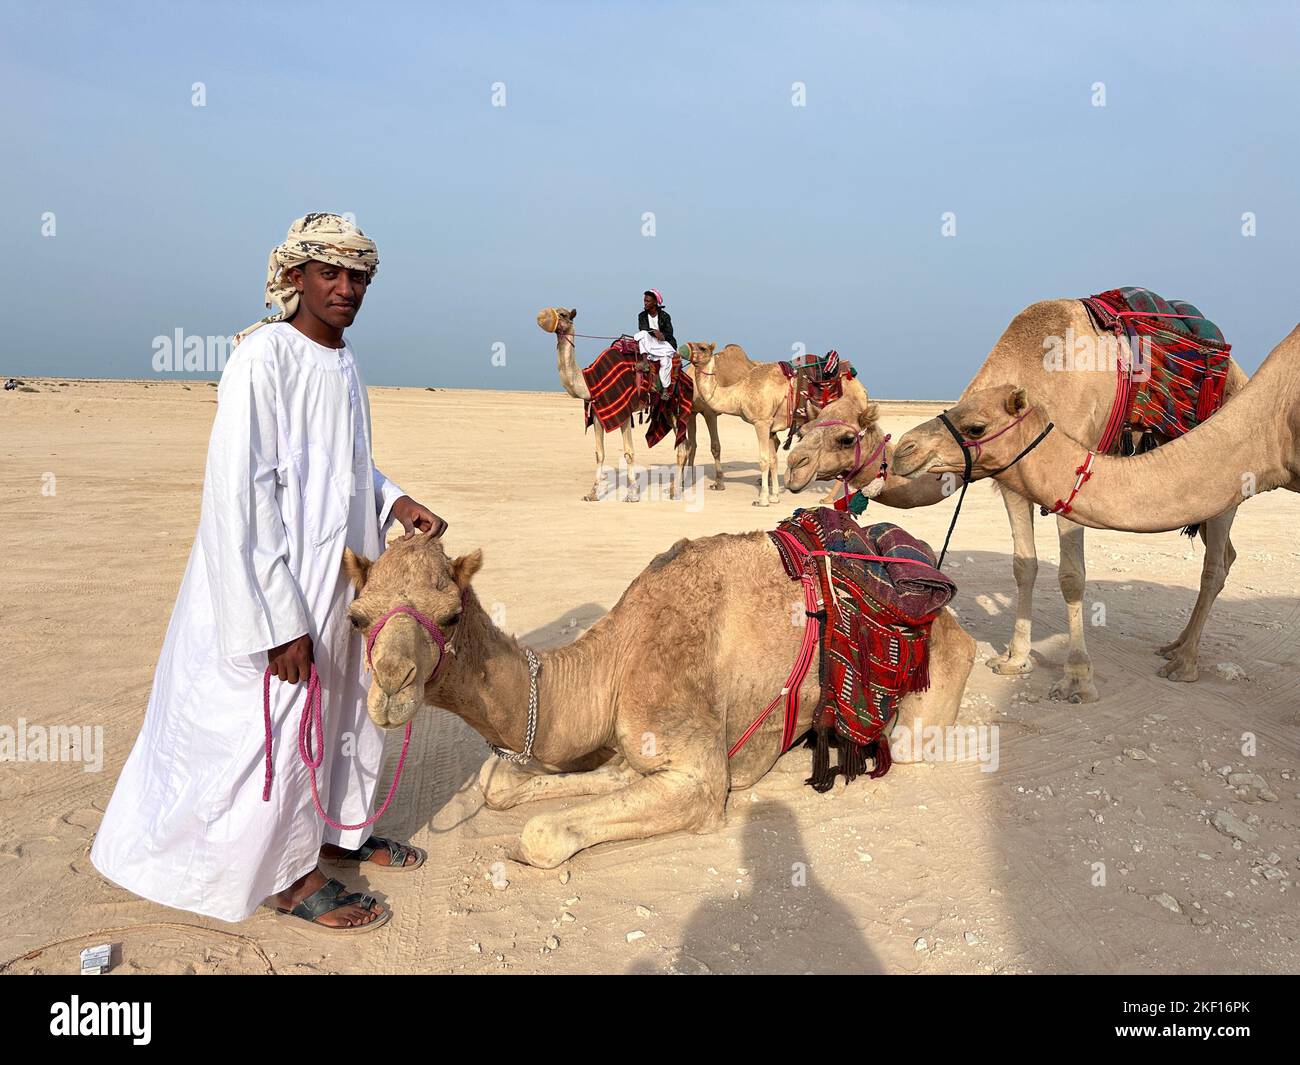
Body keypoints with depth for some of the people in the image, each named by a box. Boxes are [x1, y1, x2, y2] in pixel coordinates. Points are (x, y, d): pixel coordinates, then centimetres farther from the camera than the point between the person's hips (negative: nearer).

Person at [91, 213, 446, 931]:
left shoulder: (341, 361, 8)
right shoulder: (264, 356, -18)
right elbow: (239, 493, -22)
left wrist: (394, 501, 2)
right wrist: (279, 620, -24)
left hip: (337, 576, 9)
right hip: (273, 583, -9)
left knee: (339, 708, 20)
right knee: (278, 724, 5)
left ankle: (332, 828, 40)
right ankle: (286, 873, 23)